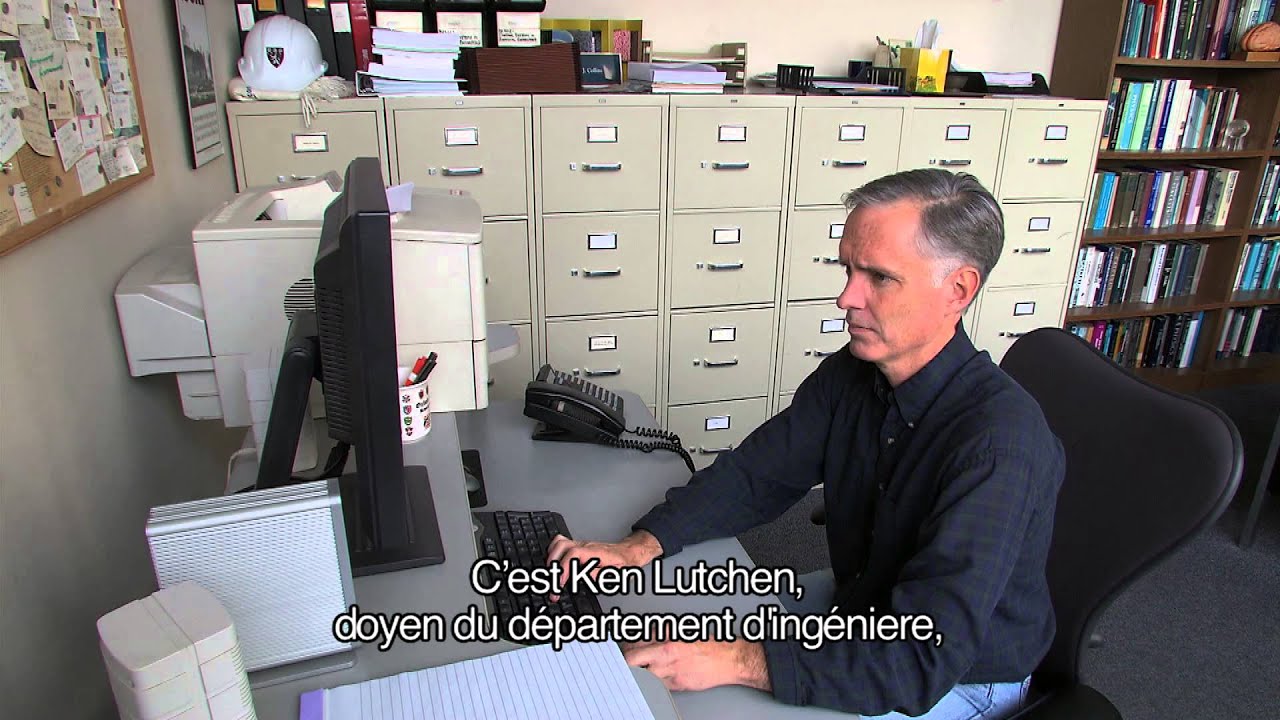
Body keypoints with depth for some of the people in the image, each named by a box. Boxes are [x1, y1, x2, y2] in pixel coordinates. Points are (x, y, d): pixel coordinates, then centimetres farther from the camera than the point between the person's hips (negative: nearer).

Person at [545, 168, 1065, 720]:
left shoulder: (1001, 444, -33)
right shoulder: (850, 374, -11)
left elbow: (922, 662, -36)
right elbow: (756, 474, -4)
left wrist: (735, 660, -41)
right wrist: (640, 546, -18)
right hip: (859, 601, 6)